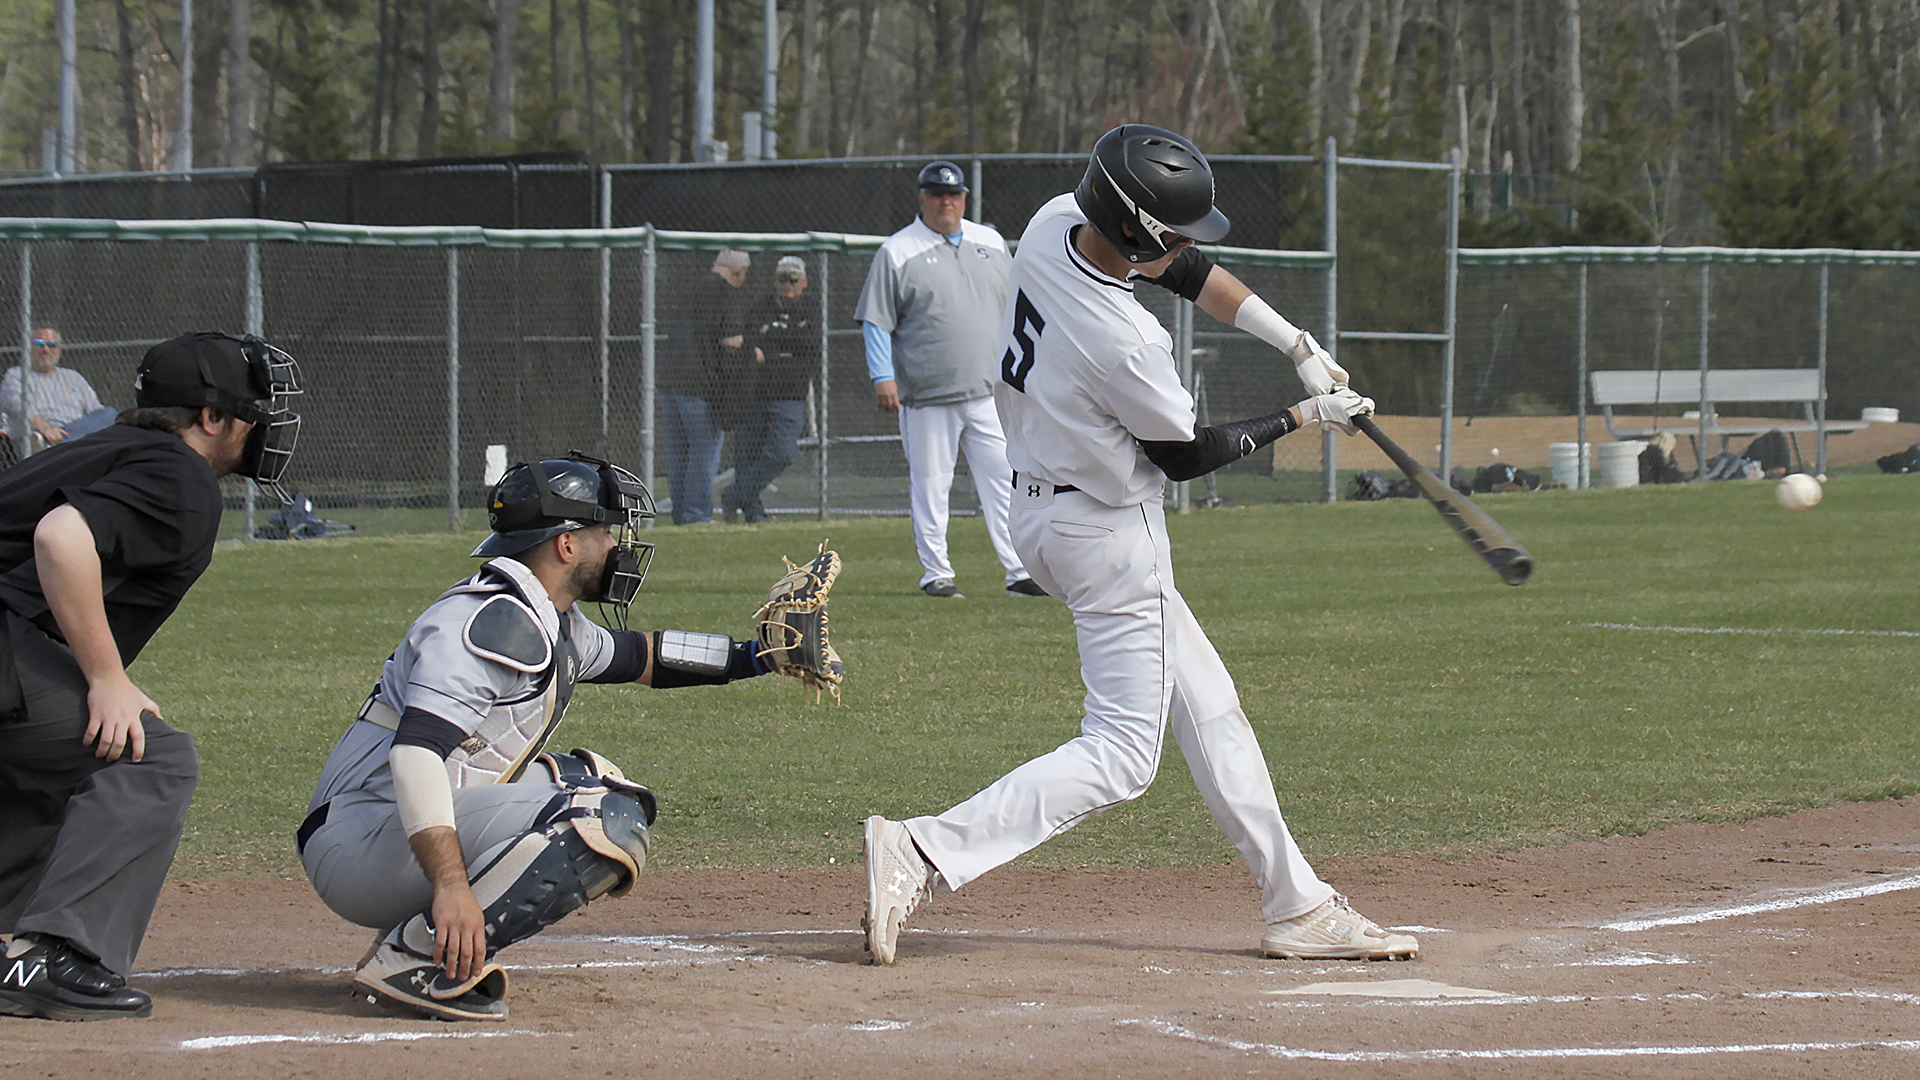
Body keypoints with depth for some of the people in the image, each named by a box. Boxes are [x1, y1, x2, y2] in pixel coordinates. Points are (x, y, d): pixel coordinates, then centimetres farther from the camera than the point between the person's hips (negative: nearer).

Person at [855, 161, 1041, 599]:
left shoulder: (991, 243, 14)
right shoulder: (897, 251, 1)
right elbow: (876, 321, -1)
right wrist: (883, 377, -11)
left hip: (990, 393, 3)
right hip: (927, 397, -3)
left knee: (1004, 480, -2)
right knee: (930, 484, 0)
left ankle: (1021, 573, -2)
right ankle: (936, 573, 9)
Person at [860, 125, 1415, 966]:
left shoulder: (1051, 226, -9)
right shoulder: (1127, 344, -31)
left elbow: (1184, 271, 8)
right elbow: (1184, 456, -13)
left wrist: (1297, 344, 3)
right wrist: (1305, 417, -1)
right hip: (1108, 534, -10)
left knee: (1207, 707, 16)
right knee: (1120, 757, -5)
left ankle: (1297, 907, 22)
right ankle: (923, 852, -15)